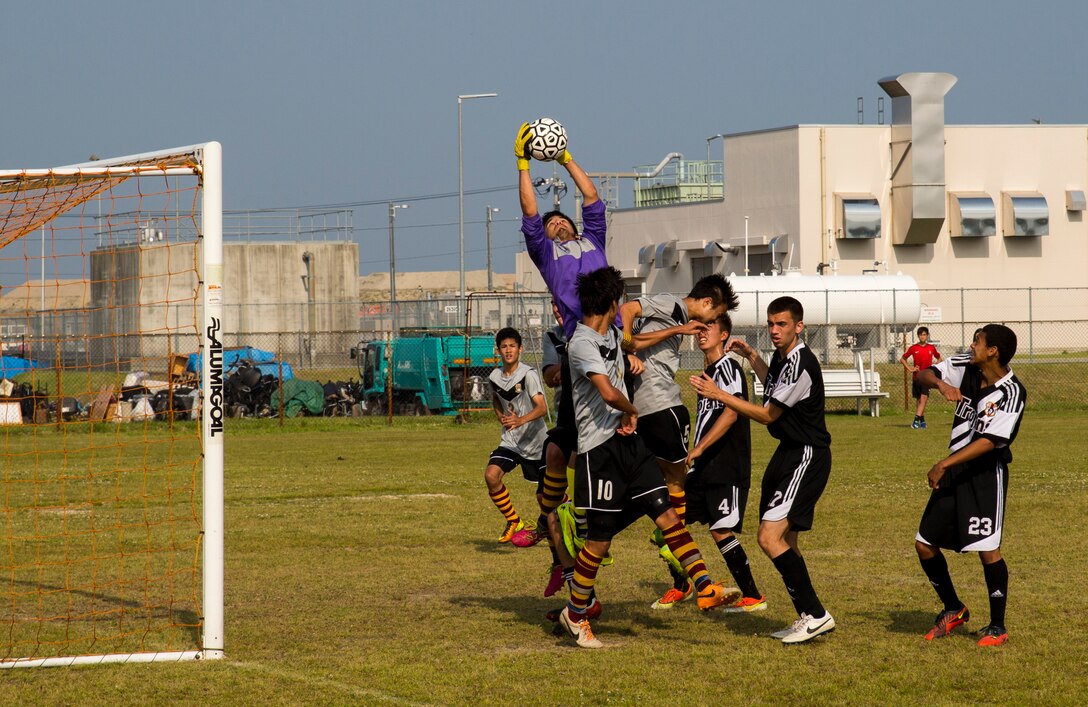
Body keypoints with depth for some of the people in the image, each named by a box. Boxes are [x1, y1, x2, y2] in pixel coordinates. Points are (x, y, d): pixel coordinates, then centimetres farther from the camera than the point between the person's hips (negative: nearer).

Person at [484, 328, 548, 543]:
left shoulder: (528, 374, -17)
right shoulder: (494, 377, 0)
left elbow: (542, 408, -27)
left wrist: (521, 420, -43)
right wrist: (501, 417, 5)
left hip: (535, 440, -4)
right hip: (510, 441, 4)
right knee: (491, 475, -18)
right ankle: (513, 522, -1)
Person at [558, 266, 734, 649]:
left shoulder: (611, 334, 13)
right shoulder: (582, 344, -17)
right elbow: (609, 393, -29)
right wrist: (632, 412, -10)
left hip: (628, 442, 8)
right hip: (599, 448, -8)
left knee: (666, 513, -2)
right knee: (600, 539, -1)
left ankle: (705, 589, -7)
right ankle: (575, 614, 15)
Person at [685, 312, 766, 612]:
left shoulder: (727, 368, -12)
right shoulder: (708, 370, 17)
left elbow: (731, 413, -25)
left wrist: (699, 448, -27)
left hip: (727, 469, -10)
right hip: (703, 468, 10)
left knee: (721, 531, -11)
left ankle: (752, 597, -3)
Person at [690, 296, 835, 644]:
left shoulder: (800, 364, -20)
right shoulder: (781, 357, 11)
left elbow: (767, 415, -15)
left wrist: (718, 394, -13)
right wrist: (751, 356, 26)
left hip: (807, 457, -10)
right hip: (789, 453, 10)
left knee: (770, 537, -19)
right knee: (784, 541, 14)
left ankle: (816, 614, -15)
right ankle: (807, 617, 21)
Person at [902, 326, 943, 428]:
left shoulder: (931, 348, 4)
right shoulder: (913, 348, 2)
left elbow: (939, 358, 21)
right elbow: (903, 359, 12)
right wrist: (910, 369, 0)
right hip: (916, 377, 1)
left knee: (923, 398, -16)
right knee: (919, 400, 9)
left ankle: (916, 420, -21)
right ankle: (922, 420, 20)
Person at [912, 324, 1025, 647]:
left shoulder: (1011, 393, -19)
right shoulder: (966, 366, 0)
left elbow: (989, 441, -24)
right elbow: (923, 374, 7)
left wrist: (944, 465, -25)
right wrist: (940, 384, -16)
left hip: (986, 474, -7)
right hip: (954, 470, 7)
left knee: (987, 549, -11)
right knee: (924, 543, 7)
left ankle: (997, 626, 5)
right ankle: (954, 610, 26)